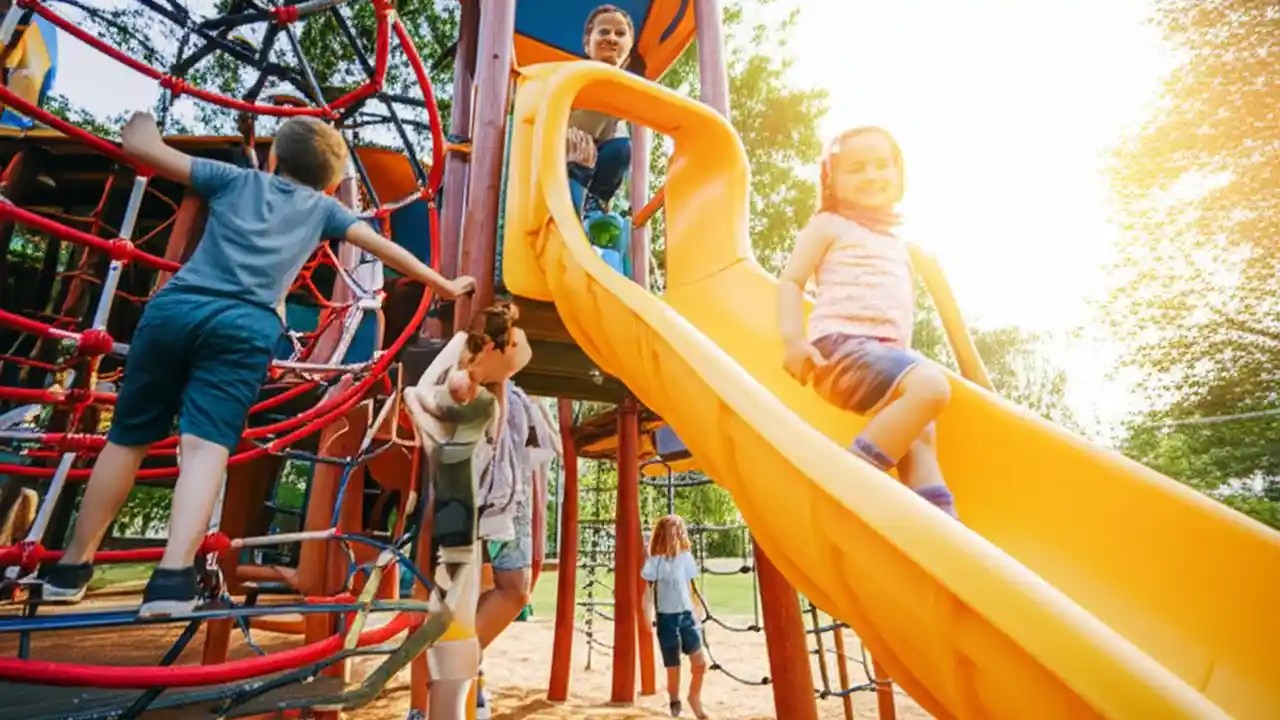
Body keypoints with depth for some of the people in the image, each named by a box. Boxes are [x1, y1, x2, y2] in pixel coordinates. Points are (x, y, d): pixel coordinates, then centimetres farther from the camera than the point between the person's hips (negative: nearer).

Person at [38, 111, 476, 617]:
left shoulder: (235, 179, 22)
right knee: (206, 445, -9)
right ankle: (174, 574, -23)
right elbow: (383, 247, 19)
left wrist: (142, 127, 44)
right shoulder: (322, 208, 20)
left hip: (175, 307, 2)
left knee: (128, 437, 14)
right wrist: (443, 285, 26)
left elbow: (141, 148, 20)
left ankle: (73, 565, 23)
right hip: (246, 327, -2)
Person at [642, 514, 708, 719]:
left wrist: (695, 612, 15)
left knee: (700, 663, -3)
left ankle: (694, 697, 25)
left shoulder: (685, 557, 3)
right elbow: (648, 593, -4)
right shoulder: (655, 561, -9)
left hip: (687, 615, 4)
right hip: (666, 618, -3)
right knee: (673, 669, 3)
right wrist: (648, 622, -8)